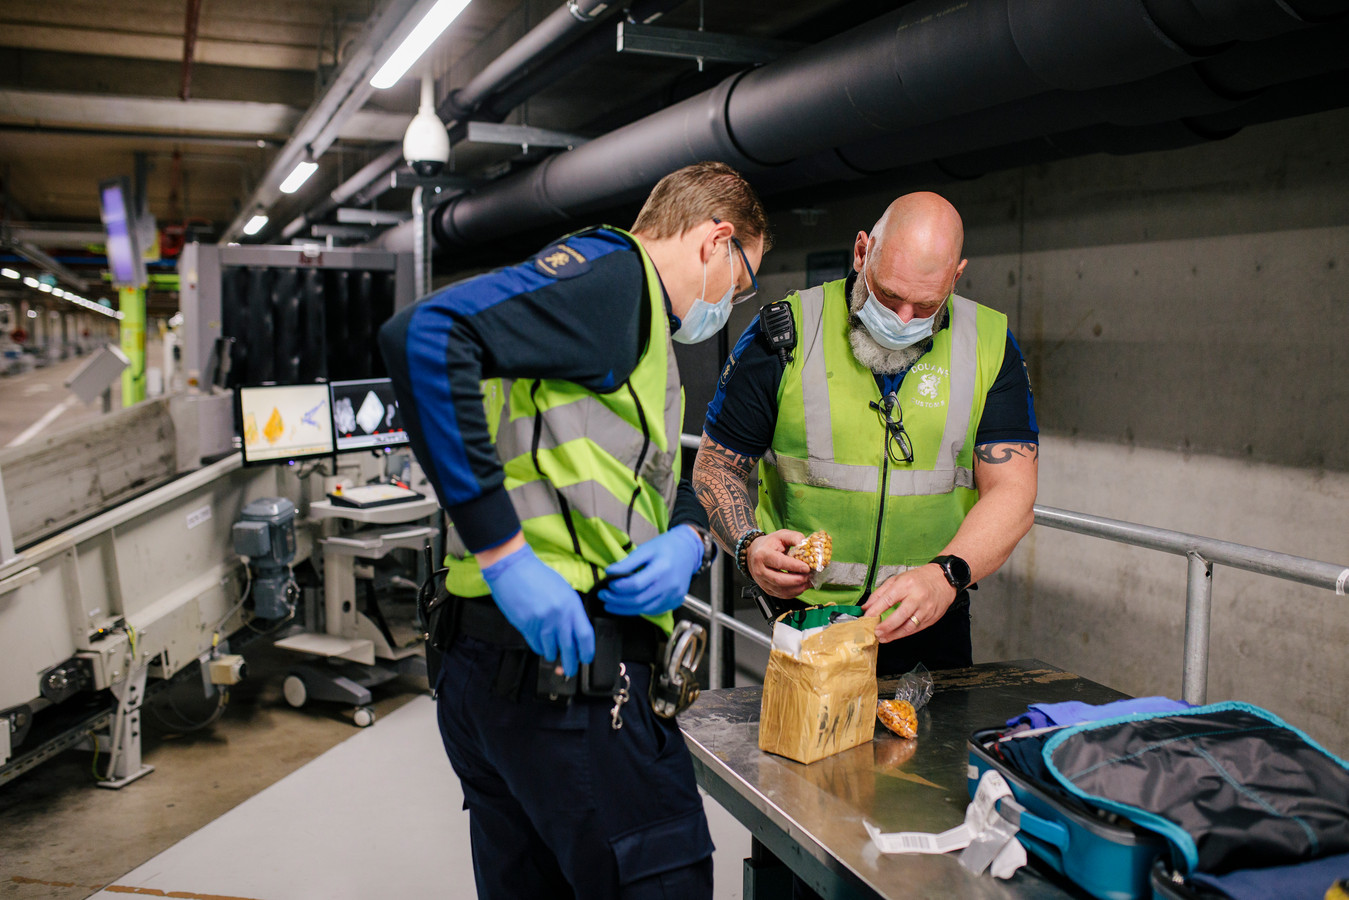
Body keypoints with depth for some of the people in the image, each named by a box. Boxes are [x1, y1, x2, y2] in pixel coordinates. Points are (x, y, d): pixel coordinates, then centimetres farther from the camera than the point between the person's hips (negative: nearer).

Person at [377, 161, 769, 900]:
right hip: (563, 669, -10)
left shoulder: (643, 334, 24)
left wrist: (690, 539, 1)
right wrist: (503, 553, -24)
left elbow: (669, 485, 26)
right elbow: (425, 336, -23)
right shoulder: (613, 270, -7)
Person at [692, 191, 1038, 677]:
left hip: (933, 623, 2)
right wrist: (750, 546, -20)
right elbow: (716, 466, -1)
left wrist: (946, 575, -26)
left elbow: (1012, 494, -7)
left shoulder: (989, 345, -1)